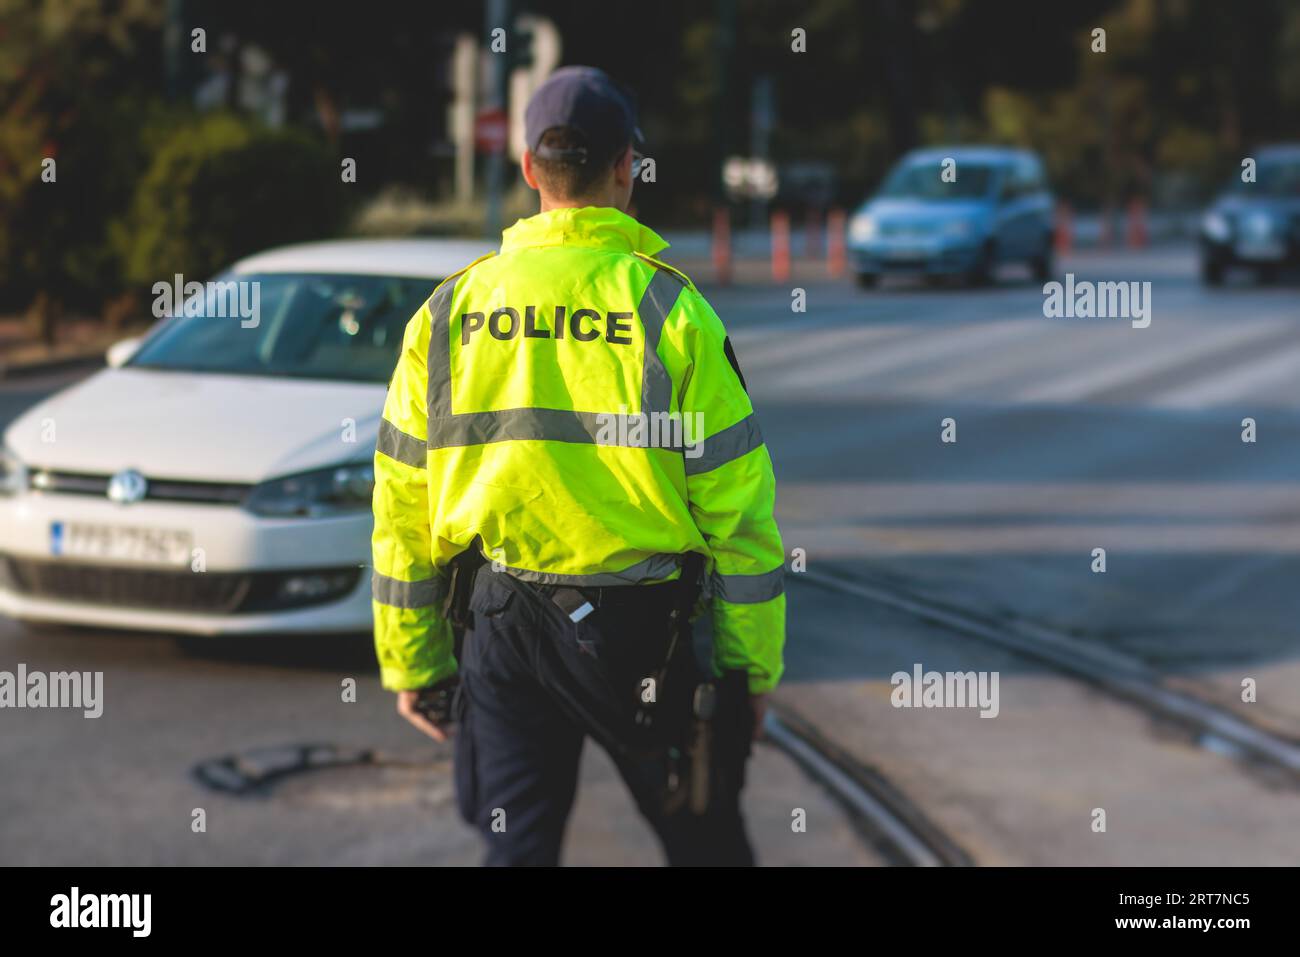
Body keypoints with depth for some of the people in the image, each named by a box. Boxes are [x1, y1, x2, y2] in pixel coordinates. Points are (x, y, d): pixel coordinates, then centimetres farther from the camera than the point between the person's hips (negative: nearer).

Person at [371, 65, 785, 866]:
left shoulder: (448, 312, 3)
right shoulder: (671, 309, -7)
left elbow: (402, 505, 5)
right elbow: (737, 505, -7)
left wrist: (411, 663, 13)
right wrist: (754, 667, 1)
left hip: (498, 624, 3)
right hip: (638, 624, -3)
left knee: (516, 844, 9)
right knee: (704, 841, 12)